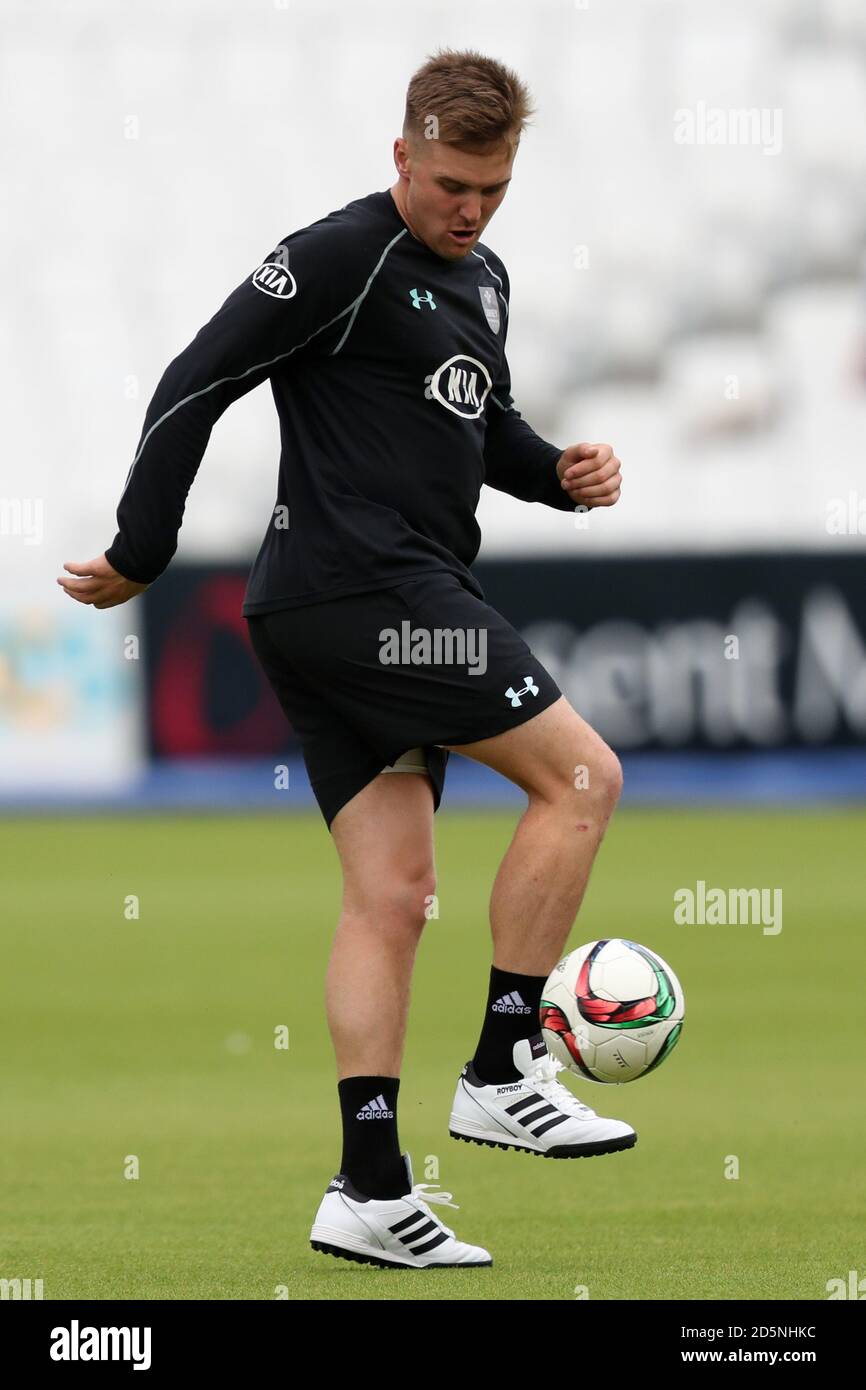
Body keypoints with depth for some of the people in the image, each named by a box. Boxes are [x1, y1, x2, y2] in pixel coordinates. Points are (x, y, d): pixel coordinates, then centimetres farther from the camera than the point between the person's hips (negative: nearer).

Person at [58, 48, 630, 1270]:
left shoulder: (483, 281, 19)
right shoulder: (341, 259, -10)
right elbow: (195, 387, -11)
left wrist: (559, 473, 11)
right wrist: (141, 558, -10)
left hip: (399, 608, 9)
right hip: (365, 590, -9)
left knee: (392, 893, 4)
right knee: (581, 773, -9)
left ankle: (370, 1189, 2)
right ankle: (503, 1071, -5)